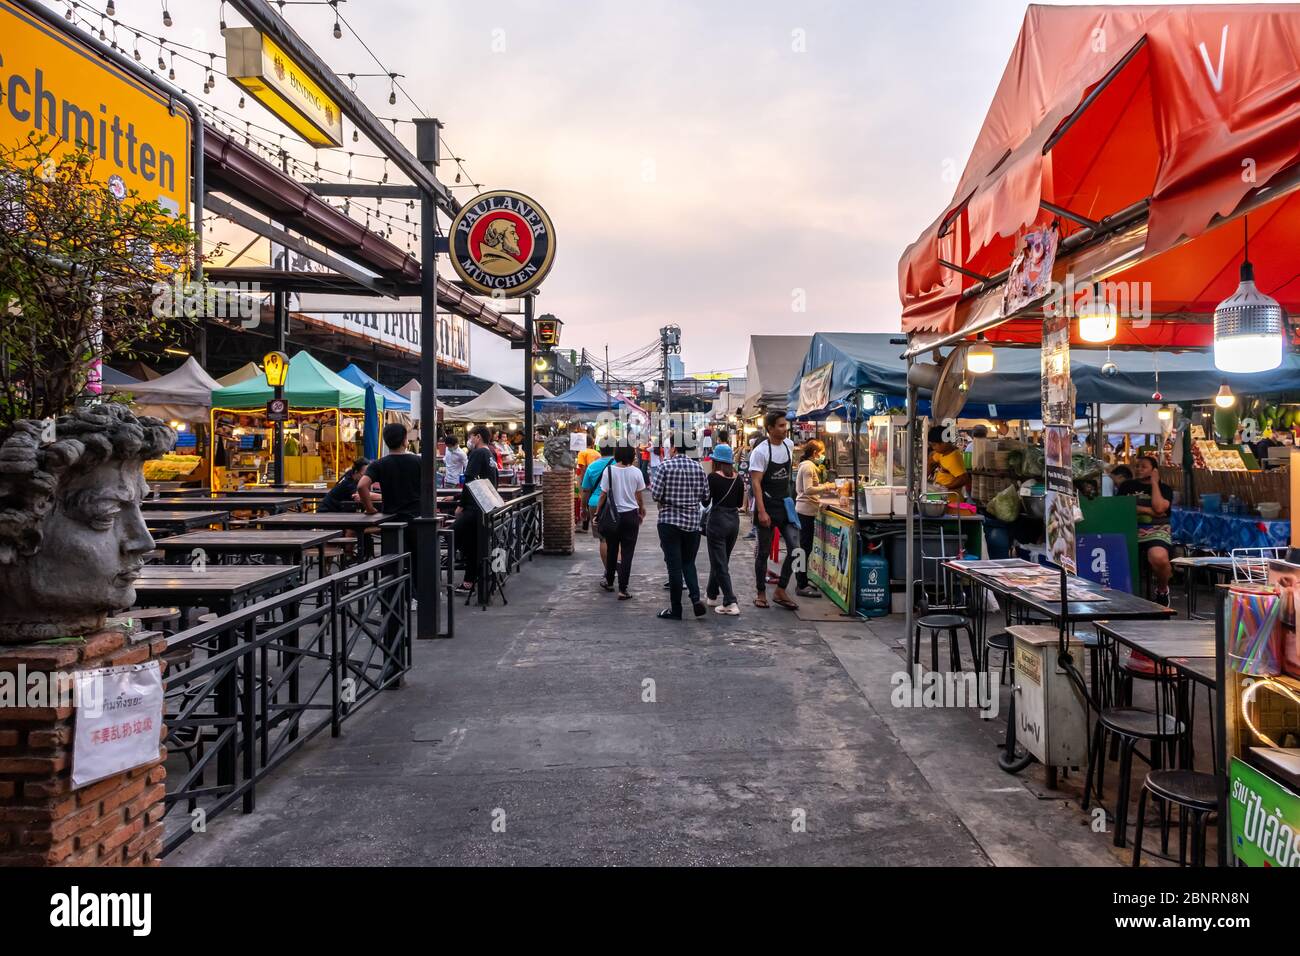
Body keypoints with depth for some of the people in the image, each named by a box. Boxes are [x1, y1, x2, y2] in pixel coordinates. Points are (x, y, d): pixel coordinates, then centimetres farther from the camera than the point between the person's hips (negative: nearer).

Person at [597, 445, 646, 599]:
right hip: (631, 515, -1)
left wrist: (597, 513, 3)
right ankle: (622, 589, 1)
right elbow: (639, 496, 1)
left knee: (611, 550, 18)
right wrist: (641, 509, 19)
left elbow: (604, 495, -7)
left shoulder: (608, 470, -9)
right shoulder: (636, 472, -8)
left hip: (613, 515, 1)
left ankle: (609, 582, 32)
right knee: (627, 553, 3)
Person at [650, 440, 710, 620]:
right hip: (693, 522, 4)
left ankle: (676, 610, 7)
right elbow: (705, 497, 6)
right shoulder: (698, 467, 3)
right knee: (688, 562, 17)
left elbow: (656, 494, -12)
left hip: (670, 521, -3)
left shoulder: (666, 466, -9)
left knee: (674, 566, 2)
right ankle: (696, 597, -3)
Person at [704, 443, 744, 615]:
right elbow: (740, 503, 9)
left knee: (719, 563, -2)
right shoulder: (738, 477, 3)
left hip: (717, 520, -6)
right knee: (721, 560, 20)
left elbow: (706, 501, -8)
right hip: (734, 519, 6)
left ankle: (730, 603, -10)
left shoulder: (714, 477, -12)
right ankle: (712, 595, 33)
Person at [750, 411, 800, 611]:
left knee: (796, 548, -3)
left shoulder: (789, 445, 6)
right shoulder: (760, 451, -13)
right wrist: (761, 512, -24)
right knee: (763, 551, 4)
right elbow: (756, 483, -17)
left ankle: (780, 591, 9)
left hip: (786, 505, 6)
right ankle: (761, 593, 17)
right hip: (767, 507, -5)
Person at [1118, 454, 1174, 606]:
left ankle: (1162, 590, -2)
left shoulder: (1164, 488, 12)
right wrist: (1148, 510, -5)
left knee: (1159, 558, -37)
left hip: (1156, 531, -2)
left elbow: (1159, 508, -8)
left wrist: (1154, 482, 1)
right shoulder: (1127, 485, 18)